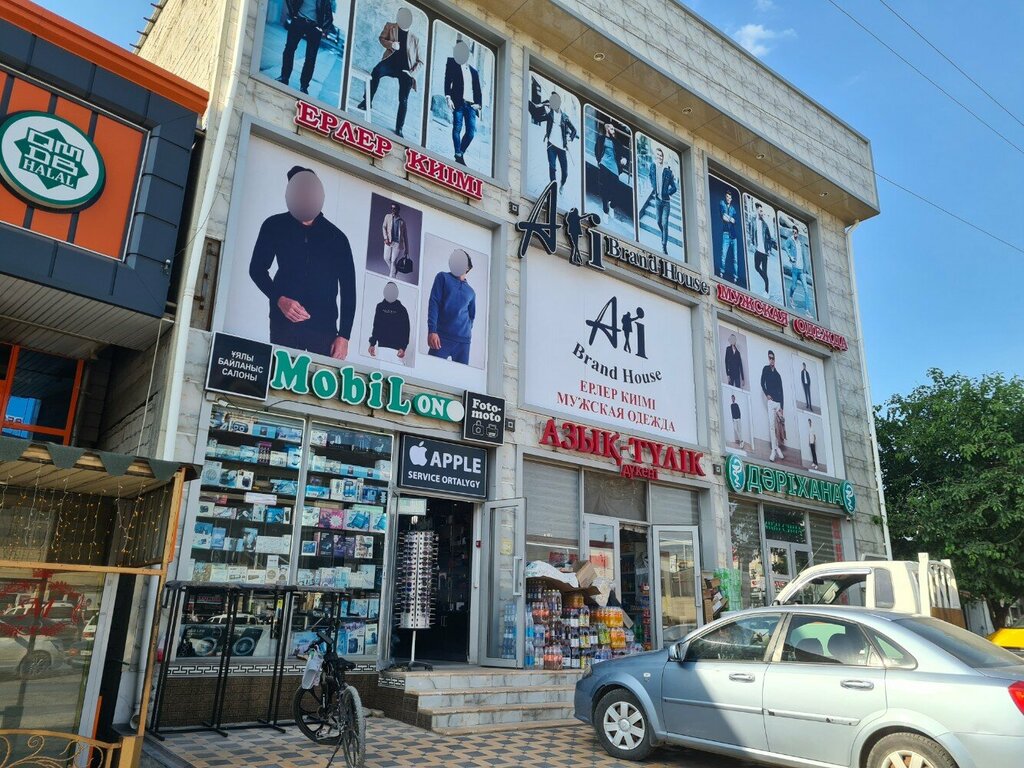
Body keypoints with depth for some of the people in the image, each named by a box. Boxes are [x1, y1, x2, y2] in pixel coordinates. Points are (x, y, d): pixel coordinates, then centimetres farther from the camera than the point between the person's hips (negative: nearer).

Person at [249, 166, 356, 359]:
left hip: (324, 326, 0)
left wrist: (344, 336, -2)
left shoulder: (337, 237, 5)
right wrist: (279, 299, -9)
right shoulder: (275, 226, 7)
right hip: (284, 322, 1)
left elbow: (348, 288, 5)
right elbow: (257, 268, 10)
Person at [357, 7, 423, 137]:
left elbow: (420, 60, 17)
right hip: (391, 62, -1)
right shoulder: (390, 26, 17)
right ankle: (367, 101, -24)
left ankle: (399, 128, -1)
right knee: (377, 71, -34)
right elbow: (382, 38, 5)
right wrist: (391, 44, -17)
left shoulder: (414, 38, 18)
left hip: (405, 68, 2)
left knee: (403, 100, -8)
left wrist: (413, 72, -2)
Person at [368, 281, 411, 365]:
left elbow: (406, 330, -1)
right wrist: (372, 344, 10)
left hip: (397, 348, -3)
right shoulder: (380, 307, 13)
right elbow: (376, 327, 17)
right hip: (381, 346, 3)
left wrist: (403, 348, -12)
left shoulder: (402, 309, 3)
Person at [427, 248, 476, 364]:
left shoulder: (471, 292, 21)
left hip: (463, 340, 4)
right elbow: (434, 303, 0)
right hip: (442, 336, -3)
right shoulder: (443, 277, 10)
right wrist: (432, 330, -13)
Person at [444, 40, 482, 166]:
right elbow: (447, 81, 1)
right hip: (458, 102, -4)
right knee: (457, 128, -9)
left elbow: (478, 90, 19)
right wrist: (448, 97, -12)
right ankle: (458, 155, -7)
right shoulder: (452, 62, 12)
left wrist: (478, 104, 2)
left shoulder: (474, 71, 23)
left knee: (471, 131, -6)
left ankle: (460, 154, 7)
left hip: (471, 104, 4)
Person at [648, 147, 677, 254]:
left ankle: (664, 246, -5)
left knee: (664, 223, -8)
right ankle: (664, 237, 40)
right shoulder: (653, 166, 0)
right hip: (657, 199, 3)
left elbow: (674, 188, 0)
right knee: (659, 222, 13)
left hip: (666, 201, -3)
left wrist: (667, 192, -13)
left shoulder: (668, 171, -6)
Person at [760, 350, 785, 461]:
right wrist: (767, 394, -11)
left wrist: (782, 406, 3)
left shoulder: (777, 374, 13)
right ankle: (774, 449, -5)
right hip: (771, 401, -3)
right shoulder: (765, 369, 7)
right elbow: (762, 383, 1)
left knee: (777, 426, 2)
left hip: (778, 402, 3)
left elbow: (781, 391, 10)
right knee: (772, 426, -7)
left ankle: (777, 448, 12)